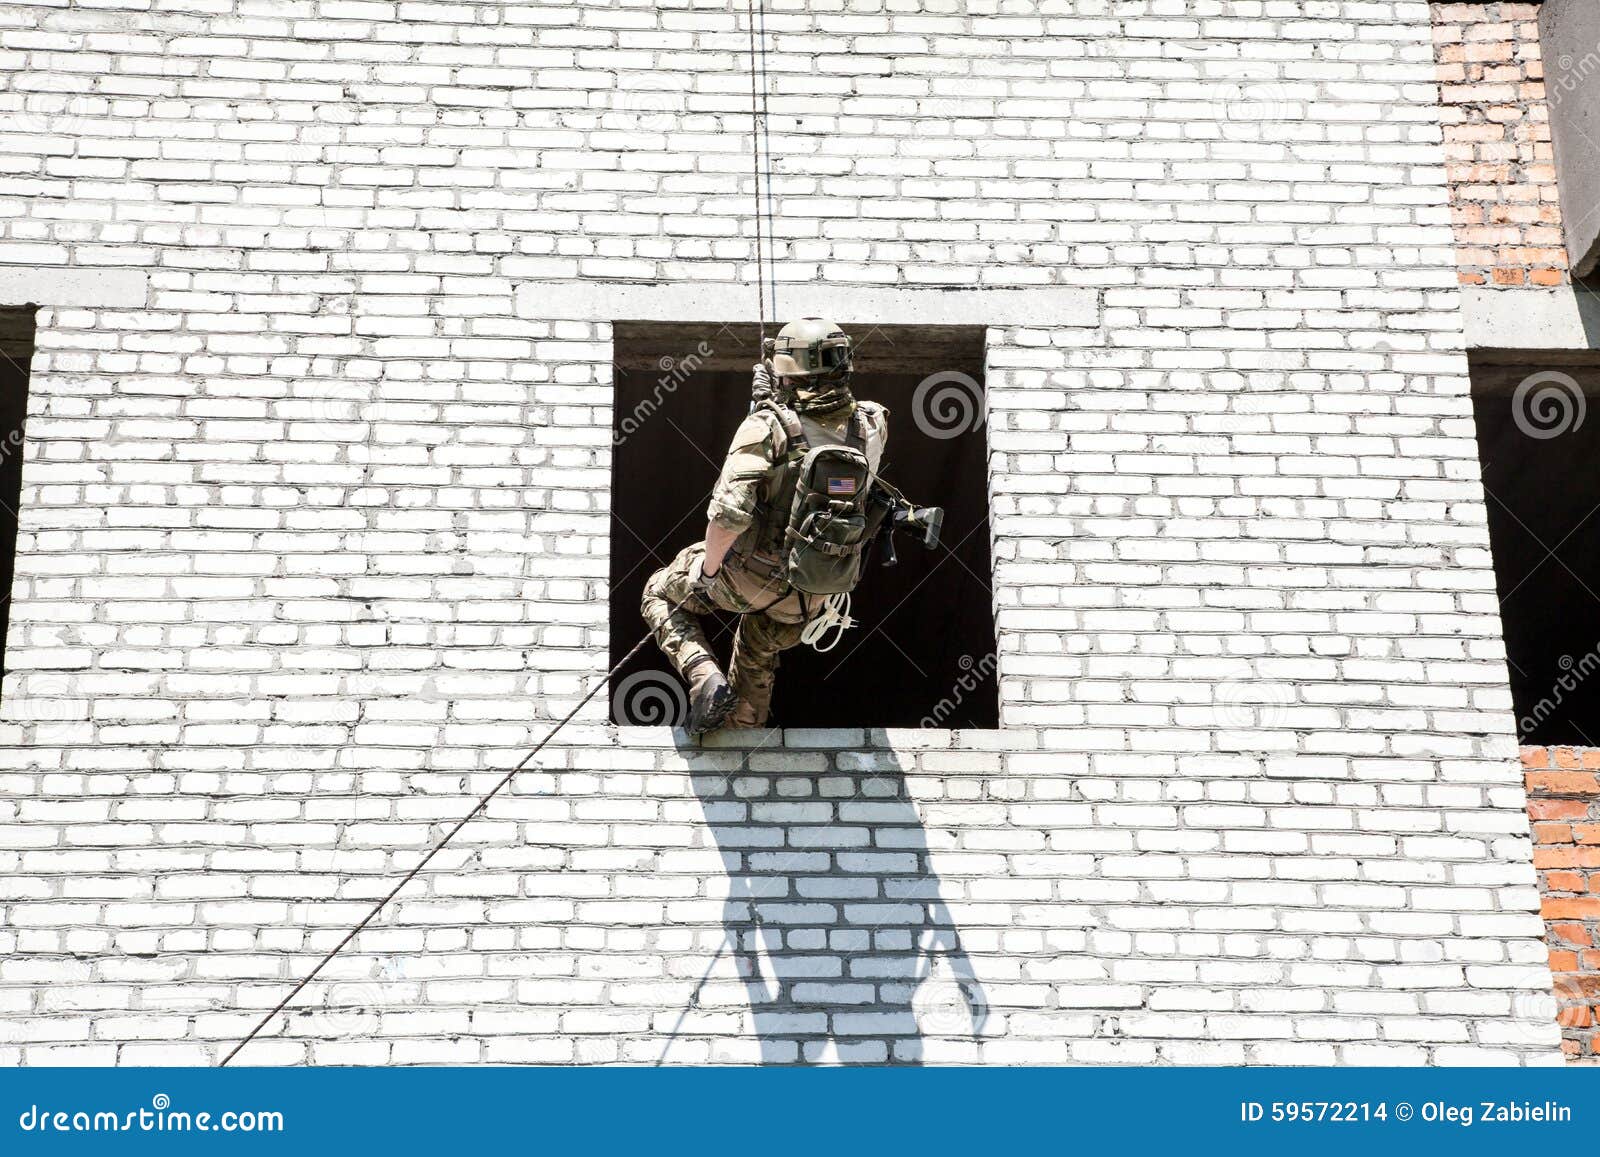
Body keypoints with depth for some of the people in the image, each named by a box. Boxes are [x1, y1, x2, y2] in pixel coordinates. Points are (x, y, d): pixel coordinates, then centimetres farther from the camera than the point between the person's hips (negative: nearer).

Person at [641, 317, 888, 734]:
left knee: (661, 594, 22)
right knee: (758, 661, 33)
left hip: (749, 572, -5)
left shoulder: (768, 427, -26)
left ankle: (705, 680, 2)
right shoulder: (870, 427, -10)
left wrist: (707, 571, -16)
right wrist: (773, 403, 9)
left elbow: (728, 515, -31)